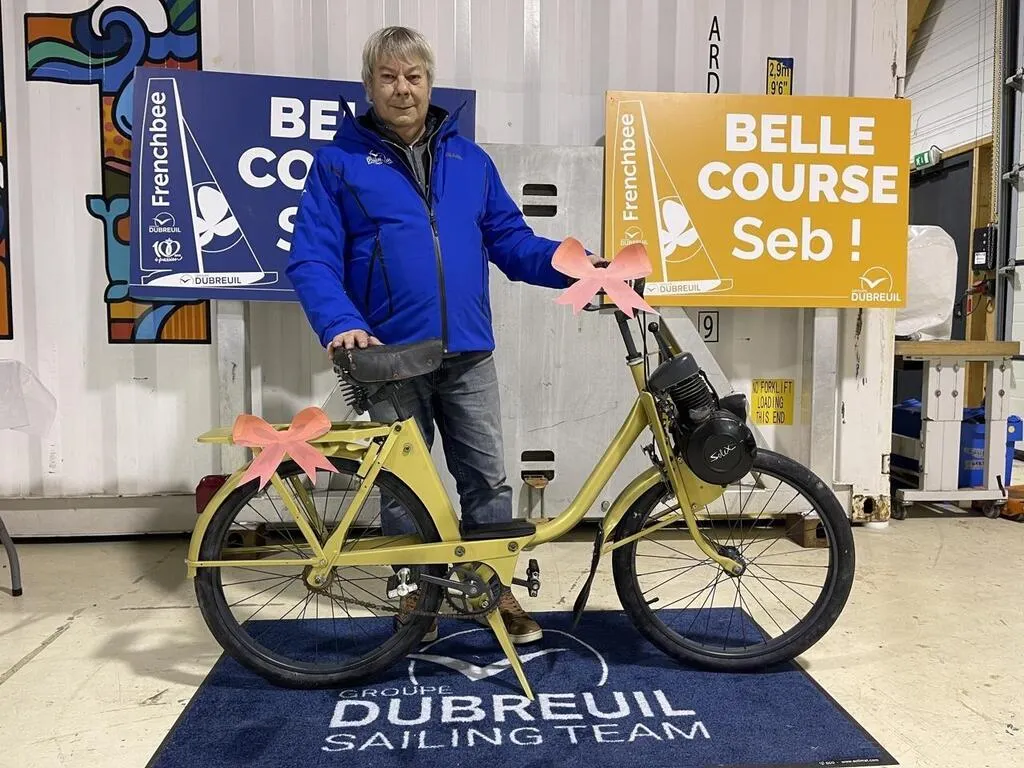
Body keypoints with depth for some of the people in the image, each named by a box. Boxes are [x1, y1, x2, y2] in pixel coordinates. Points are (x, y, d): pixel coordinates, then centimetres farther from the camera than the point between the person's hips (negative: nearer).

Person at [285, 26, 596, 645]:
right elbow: (311, 259, -5)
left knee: (488, 478, 9)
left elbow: (510, 241, 10)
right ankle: (415, 593, 30)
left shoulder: (469, 158, 12)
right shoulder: (340, 162, 1)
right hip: (390, 358, -2)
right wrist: (341, 323, -23)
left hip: (468, 355, 3)